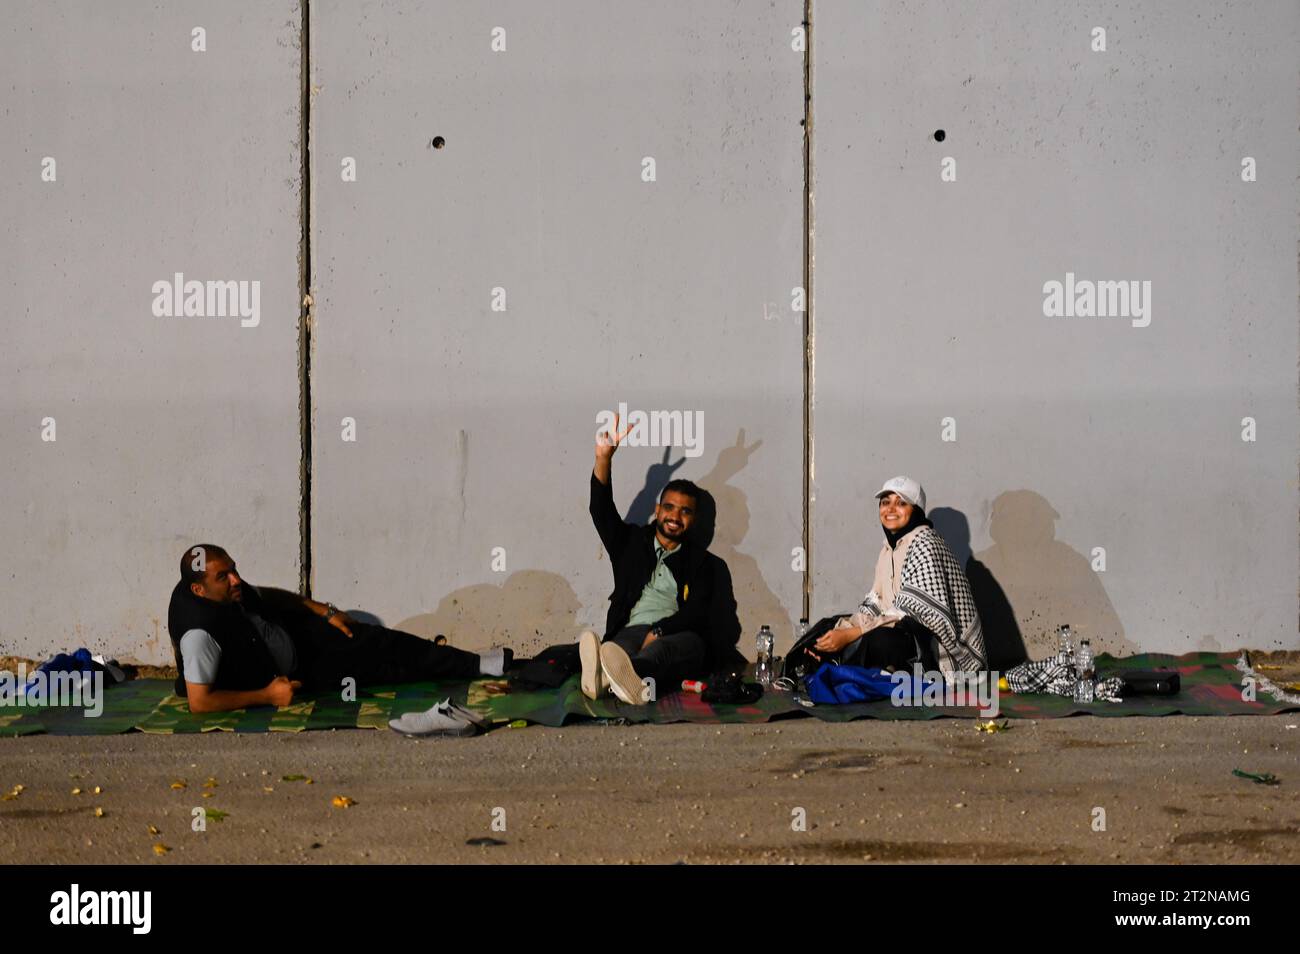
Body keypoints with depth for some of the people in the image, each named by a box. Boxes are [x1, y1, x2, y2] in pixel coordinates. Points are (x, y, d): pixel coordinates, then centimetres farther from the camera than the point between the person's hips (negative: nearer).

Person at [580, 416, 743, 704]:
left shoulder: (701, 562, 19)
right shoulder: (632, 542, 26)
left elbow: (697, 613, 3)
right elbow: (601, 510, 10)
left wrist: (659, 631, -17)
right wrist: (604, 457, -5)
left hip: (680, 635, -1)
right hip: (633, 632, 2)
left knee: (690, 641, -41)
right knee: (624, 645, -38)